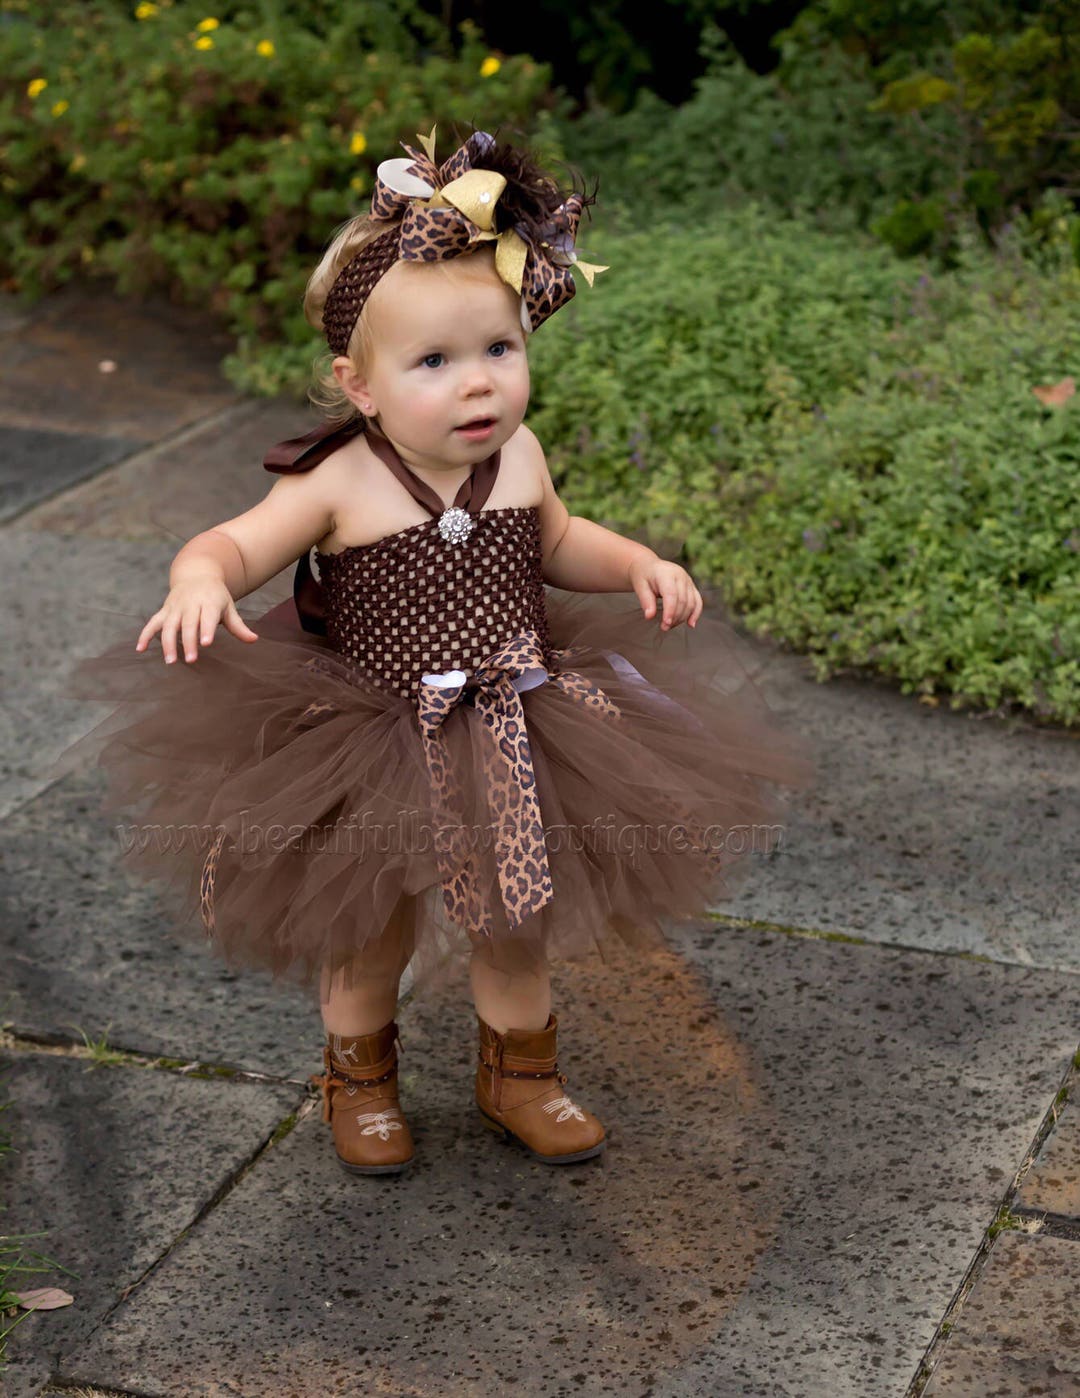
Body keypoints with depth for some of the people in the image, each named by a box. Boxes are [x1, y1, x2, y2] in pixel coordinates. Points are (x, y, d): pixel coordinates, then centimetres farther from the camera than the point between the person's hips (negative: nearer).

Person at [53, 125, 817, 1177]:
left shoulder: (517, 459, -6)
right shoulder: (340, 484, -20)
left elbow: (559, 544, 13)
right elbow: (234, 544, -22)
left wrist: (639, 565, -2)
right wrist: (198, 584, -44)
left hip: (513, 739, 4)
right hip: (378, 753, -3)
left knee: (518, 921, 19)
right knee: (371, 936, 14)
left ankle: (519, 1073, 43)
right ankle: (359, 1075, 42)